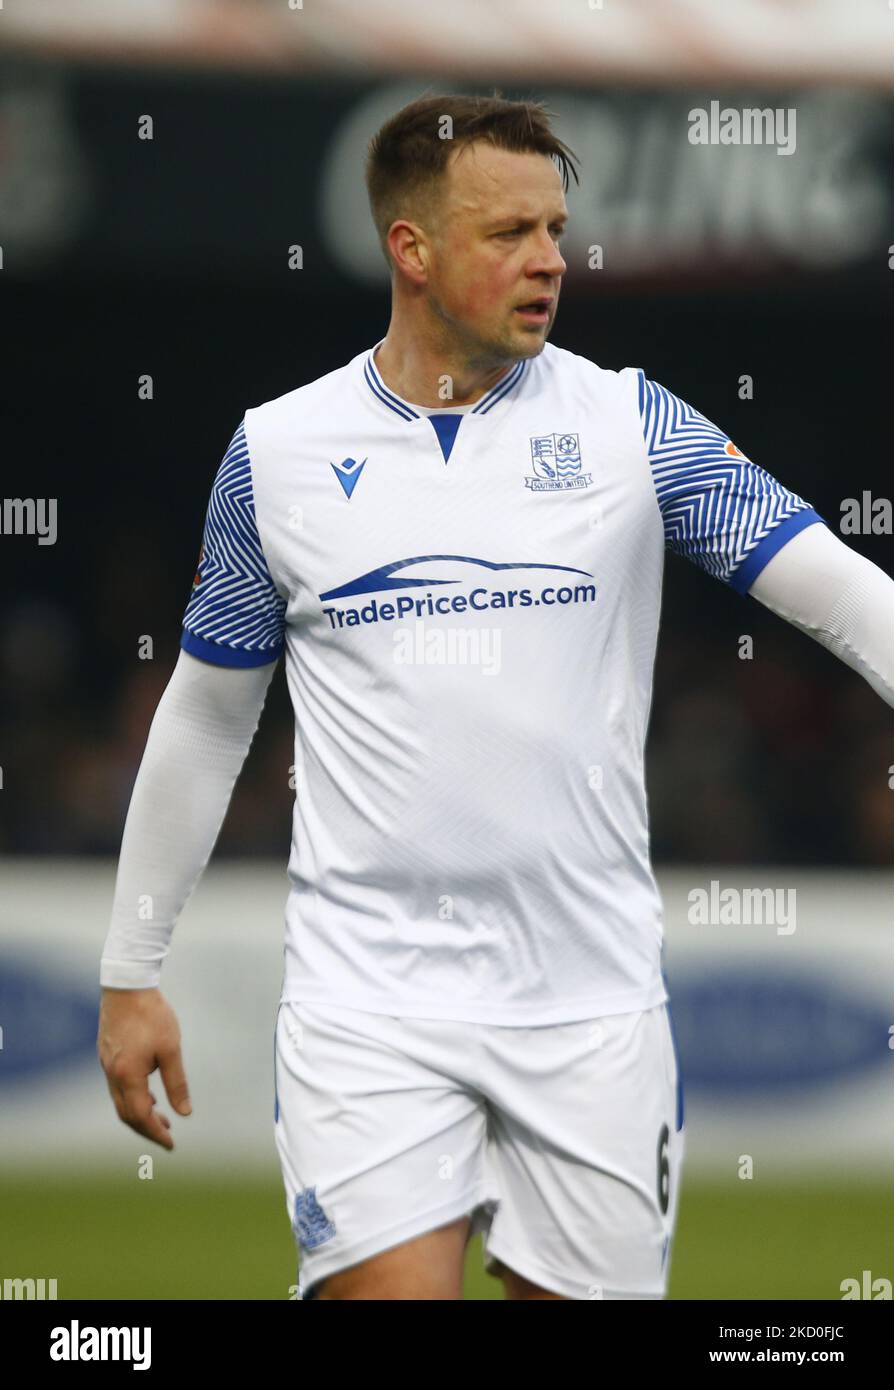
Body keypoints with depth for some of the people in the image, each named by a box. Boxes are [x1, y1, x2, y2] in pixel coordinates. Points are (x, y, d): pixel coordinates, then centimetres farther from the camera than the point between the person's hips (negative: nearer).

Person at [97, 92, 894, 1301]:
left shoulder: (631, 424, 2)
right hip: (368, 1000, -1)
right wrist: (131, 974, 15)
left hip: (592, 1003, 1)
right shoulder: (277, 453, 4)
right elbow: (204, 720, 14)